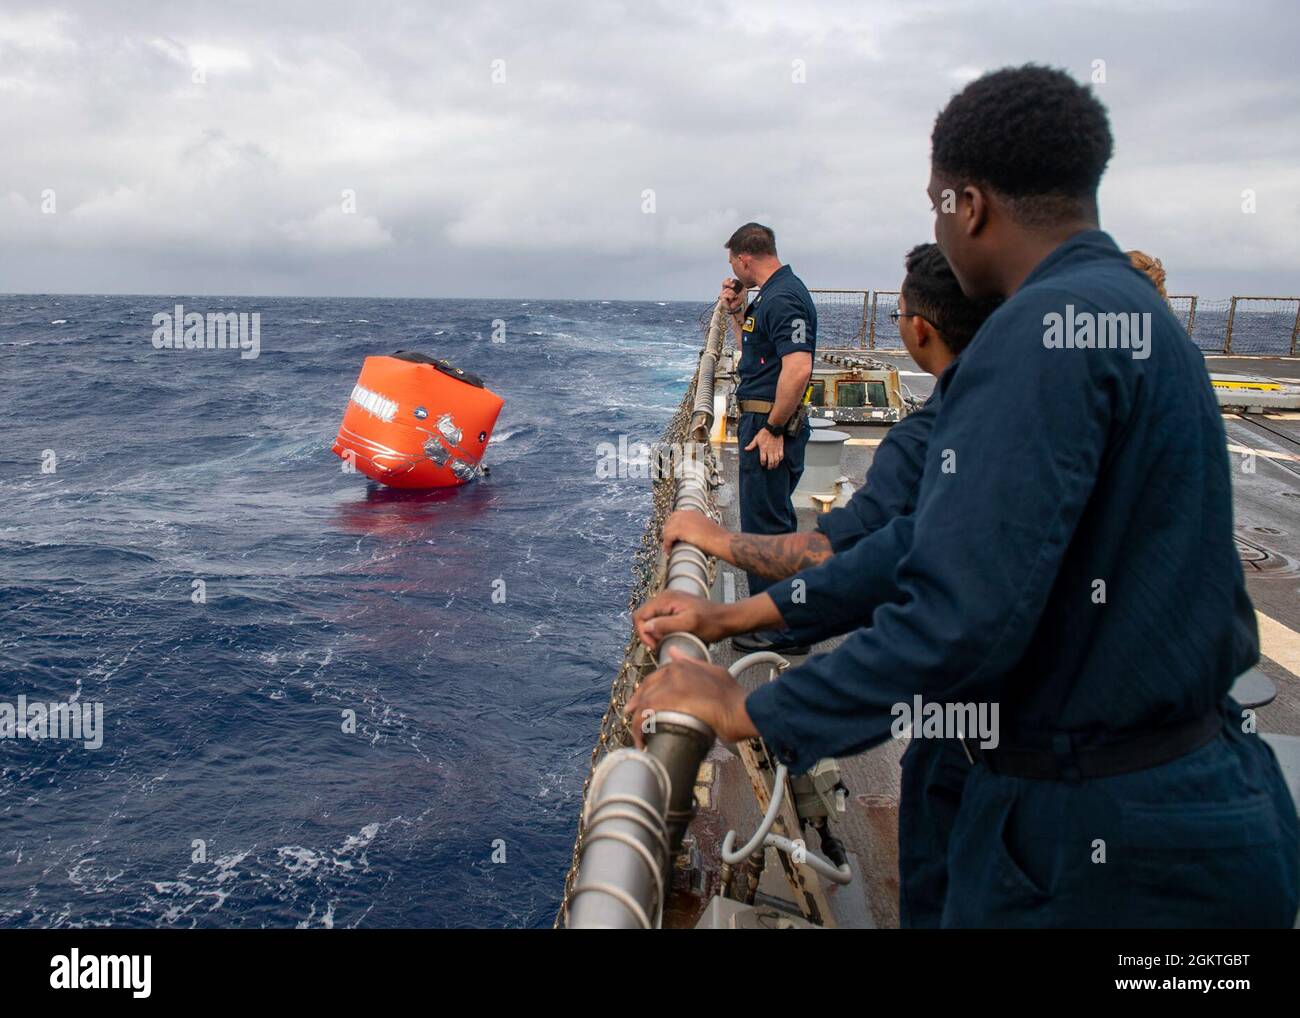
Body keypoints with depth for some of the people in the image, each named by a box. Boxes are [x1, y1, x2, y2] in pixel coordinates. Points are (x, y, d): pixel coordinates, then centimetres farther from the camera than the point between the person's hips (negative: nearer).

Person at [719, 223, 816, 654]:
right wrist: (736, 312, 13)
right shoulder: (770, 294, 14)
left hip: (769, 425, -11)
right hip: (762, 422, 11)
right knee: (774, 519, 18)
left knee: (765, 525, -4)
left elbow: (798, 368, -29)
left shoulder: (783, 298, -19)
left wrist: (773, 429, -25)